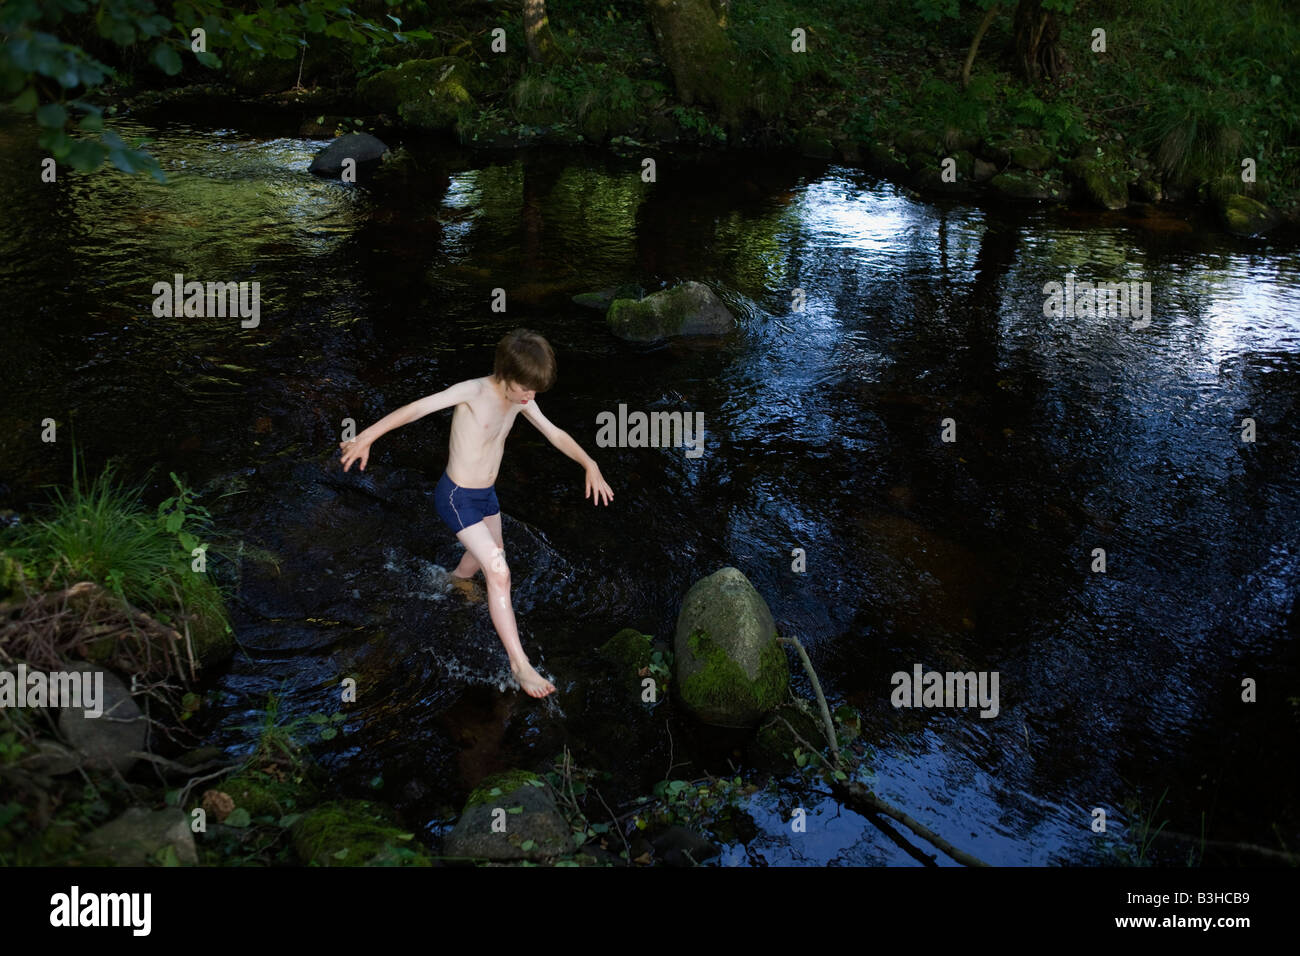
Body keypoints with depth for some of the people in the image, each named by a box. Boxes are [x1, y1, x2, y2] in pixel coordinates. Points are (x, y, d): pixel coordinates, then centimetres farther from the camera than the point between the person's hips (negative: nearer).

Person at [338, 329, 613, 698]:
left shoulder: (521, 400, -5)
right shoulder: (474, 391, -26)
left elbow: (555, 433, 6)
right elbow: (417, 408, -33)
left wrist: (590, 465, -3)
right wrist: (366, 437, -39)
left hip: (486, 493, 8)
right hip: (457, 497, -8)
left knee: (485, 558, 27)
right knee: (499, 574, -14)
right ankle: (519, 664, -8)